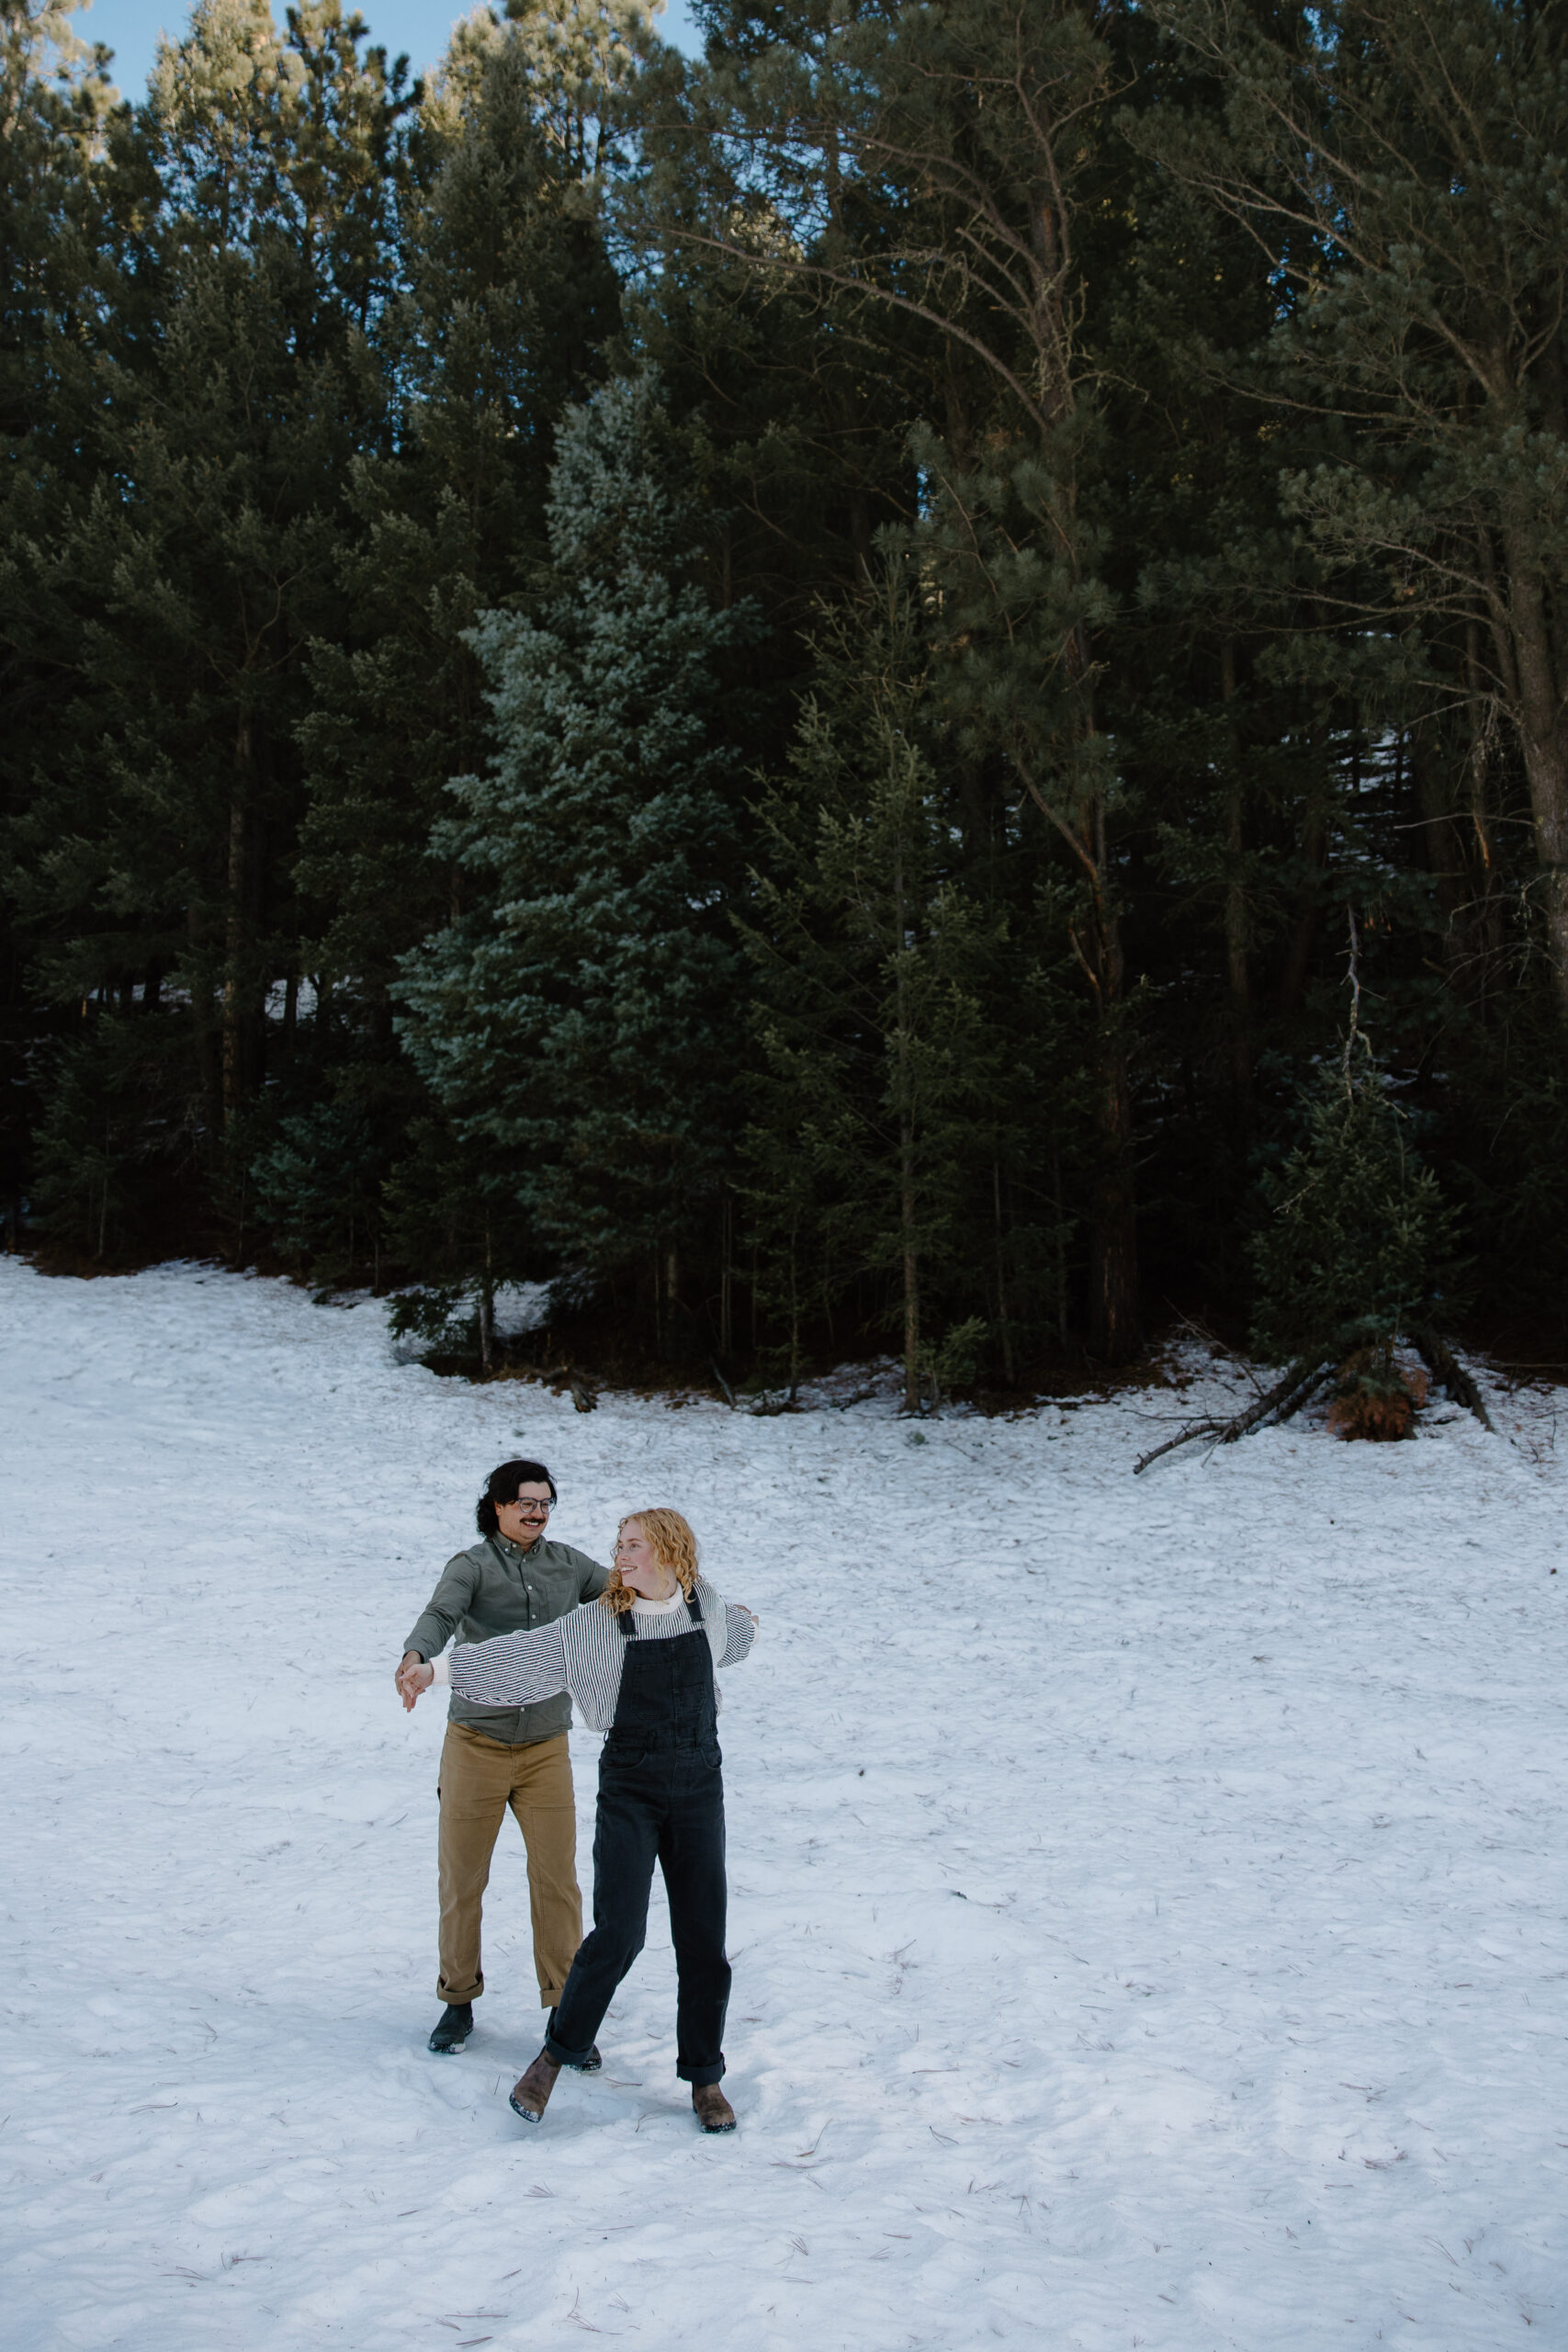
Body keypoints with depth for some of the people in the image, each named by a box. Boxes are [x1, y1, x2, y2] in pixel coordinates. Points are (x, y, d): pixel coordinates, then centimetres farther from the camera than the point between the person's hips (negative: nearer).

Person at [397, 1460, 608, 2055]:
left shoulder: (568, 1564, 7)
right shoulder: (472, 1566, -4)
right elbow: (441, 1616, -21)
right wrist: (415, 1656, -43)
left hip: (546, 1749, 2)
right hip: (476, 1744, -2)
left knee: (557, 1882, -2)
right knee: (462, 1880, 7)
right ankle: (458, 2001, 25)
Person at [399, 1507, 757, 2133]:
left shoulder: (705, 1605, 3)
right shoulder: (598, 1623, -5)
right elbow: (521, 1654, -8)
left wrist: (744, 1626, 50)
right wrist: (434, 1669, -15)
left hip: (699, 1788, 2)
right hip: (629, 1791, -2)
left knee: (703, 1940, 3)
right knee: (619, 1933, -13)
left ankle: (705, 2080, 20)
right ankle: (556, 2055, 8)